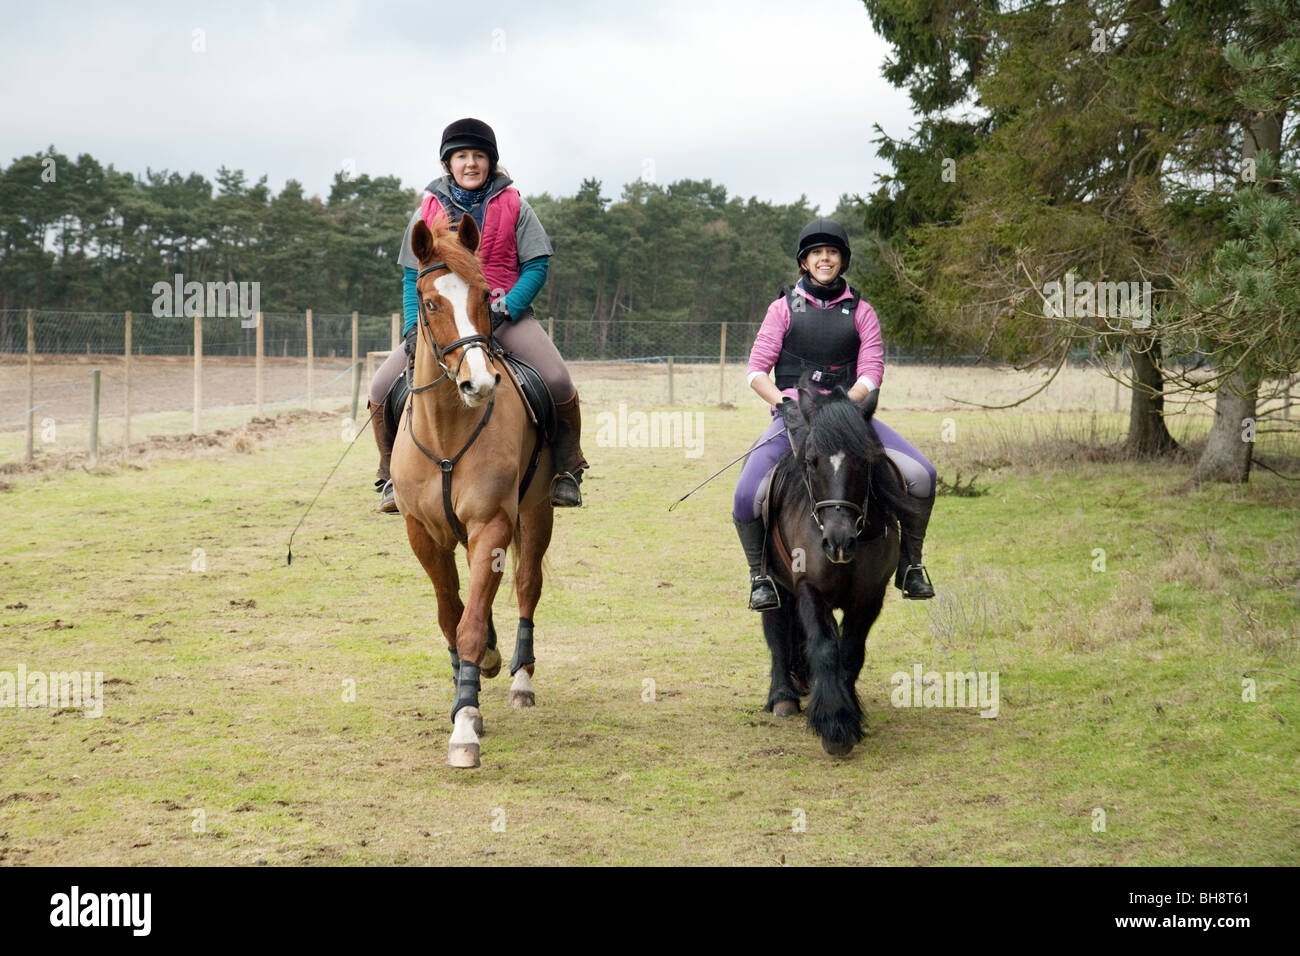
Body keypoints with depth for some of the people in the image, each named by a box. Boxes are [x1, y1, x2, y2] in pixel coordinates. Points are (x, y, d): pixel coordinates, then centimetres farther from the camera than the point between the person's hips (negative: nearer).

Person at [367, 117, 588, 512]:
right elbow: (413, 277, 8)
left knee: (557, 381, -27)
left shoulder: (513, 206, 1)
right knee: (382, 388, -16)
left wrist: (504, 310, -17)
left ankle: (566, 468, -2)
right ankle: (392, 473, 8)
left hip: (508, 313, -2)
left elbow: (536, 267, -2)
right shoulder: (428, 211, 6)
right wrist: (414, 326, -8)